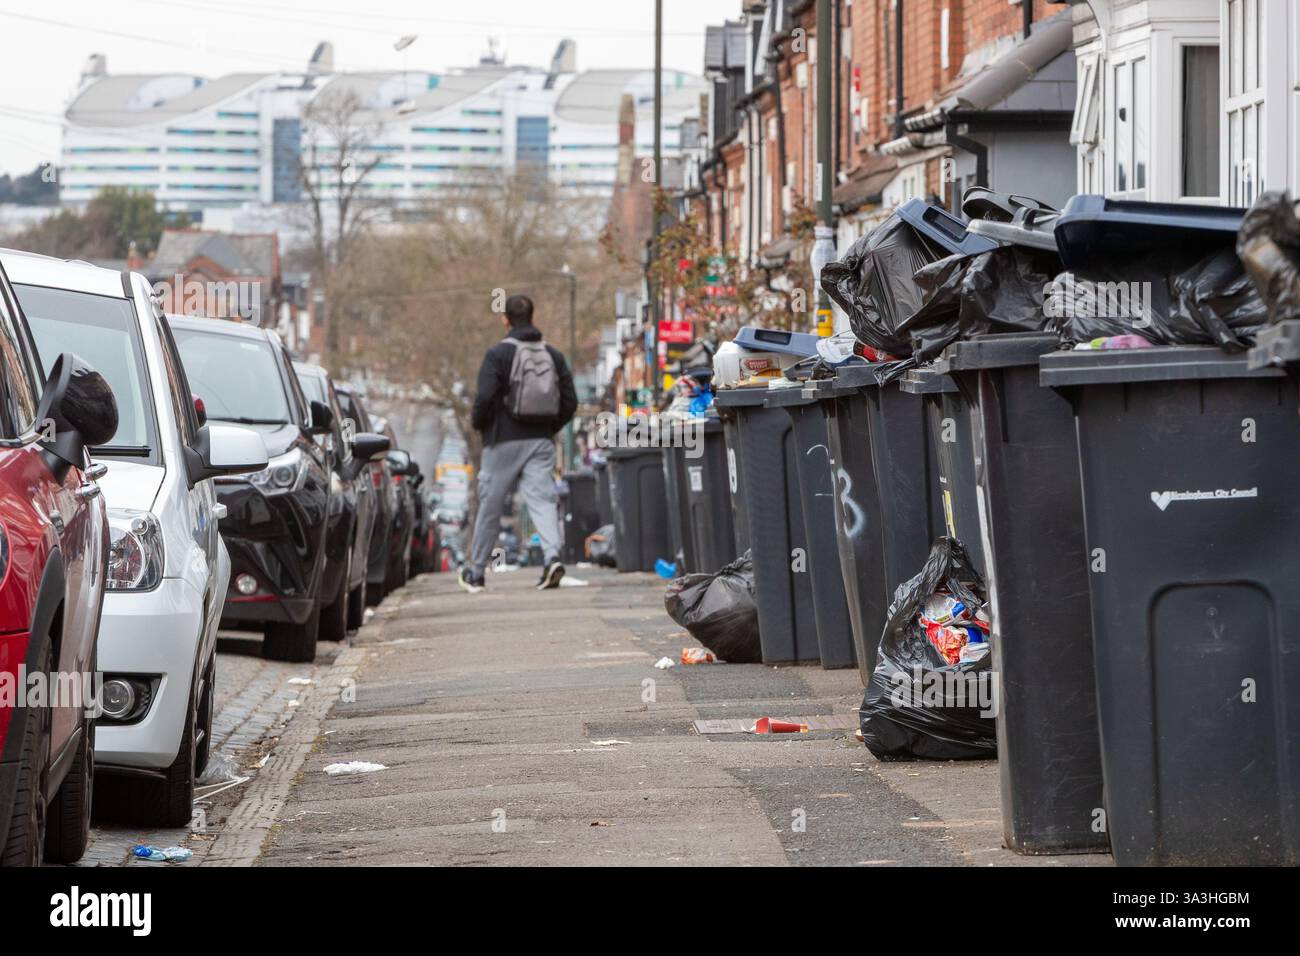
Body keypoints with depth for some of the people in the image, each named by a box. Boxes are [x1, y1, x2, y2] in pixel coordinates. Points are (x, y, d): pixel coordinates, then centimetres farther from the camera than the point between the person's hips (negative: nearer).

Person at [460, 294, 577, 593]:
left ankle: (475, 573, 16)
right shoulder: (553, 355, 9)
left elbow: (485, 398, -14)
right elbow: (570, 402, 6)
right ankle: (552, 556, -28)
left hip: (504, 441, -3)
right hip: (541, 443, 3)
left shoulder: (498, 354, -7)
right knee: (542, 500, -3)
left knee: (490, 506, 6)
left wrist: (479, 425, 4)